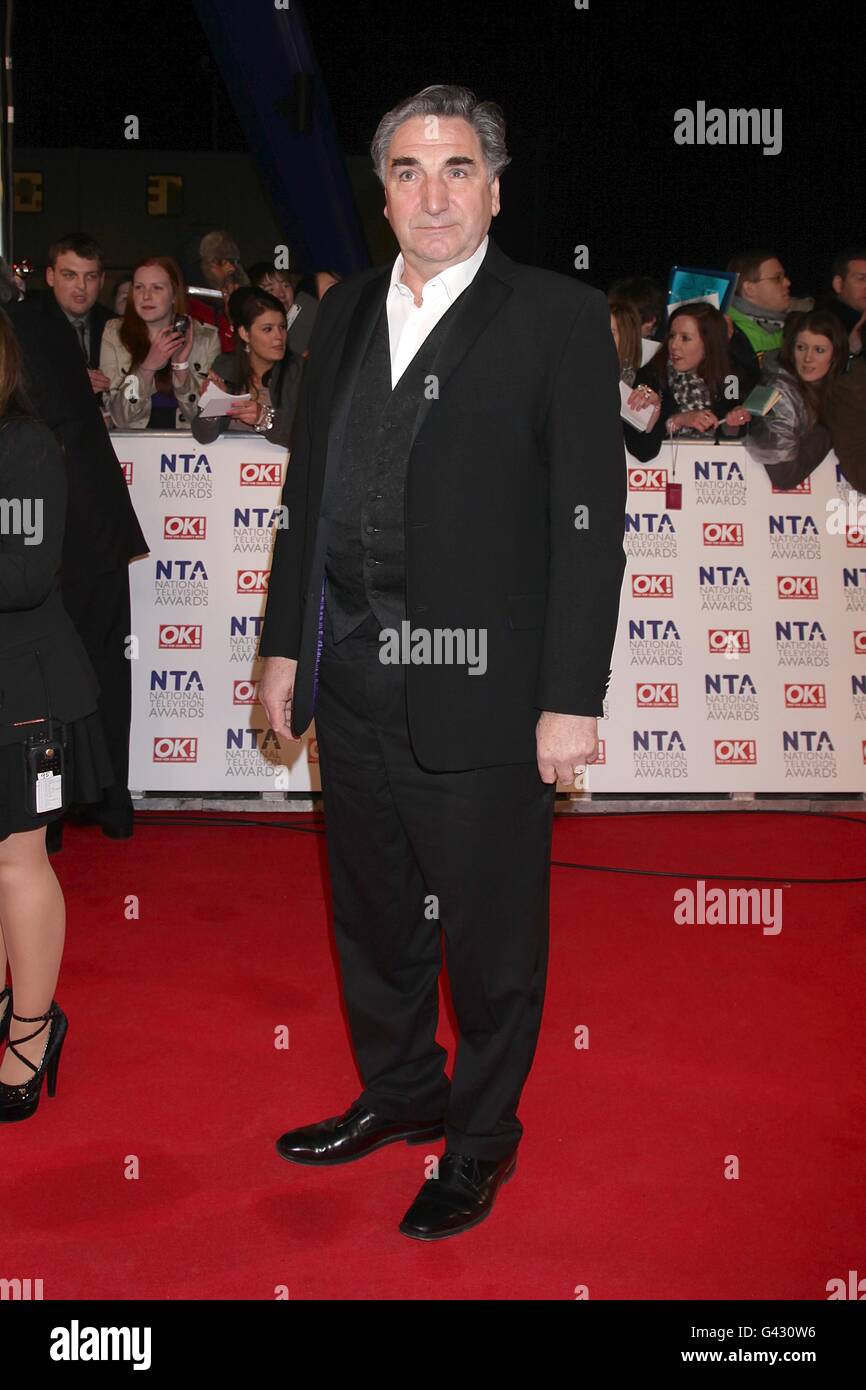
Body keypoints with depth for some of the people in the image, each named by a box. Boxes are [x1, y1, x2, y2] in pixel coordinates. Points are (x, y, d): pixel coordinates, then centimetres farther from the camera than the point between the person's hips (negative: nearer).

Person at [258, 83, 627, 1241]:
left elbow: (590, 521, -9)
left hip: (479, 698, -5)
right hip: (352, 687, 6)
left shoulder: (559, 320, -5)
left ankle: (481, 1137, 30)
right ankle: (398, 1093, 42)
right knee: (372, 915, 20)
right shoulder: (345, 314, 12)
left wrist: (573, 698, -14)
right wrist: (285, 643, 13)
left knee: (492, 934, 8)